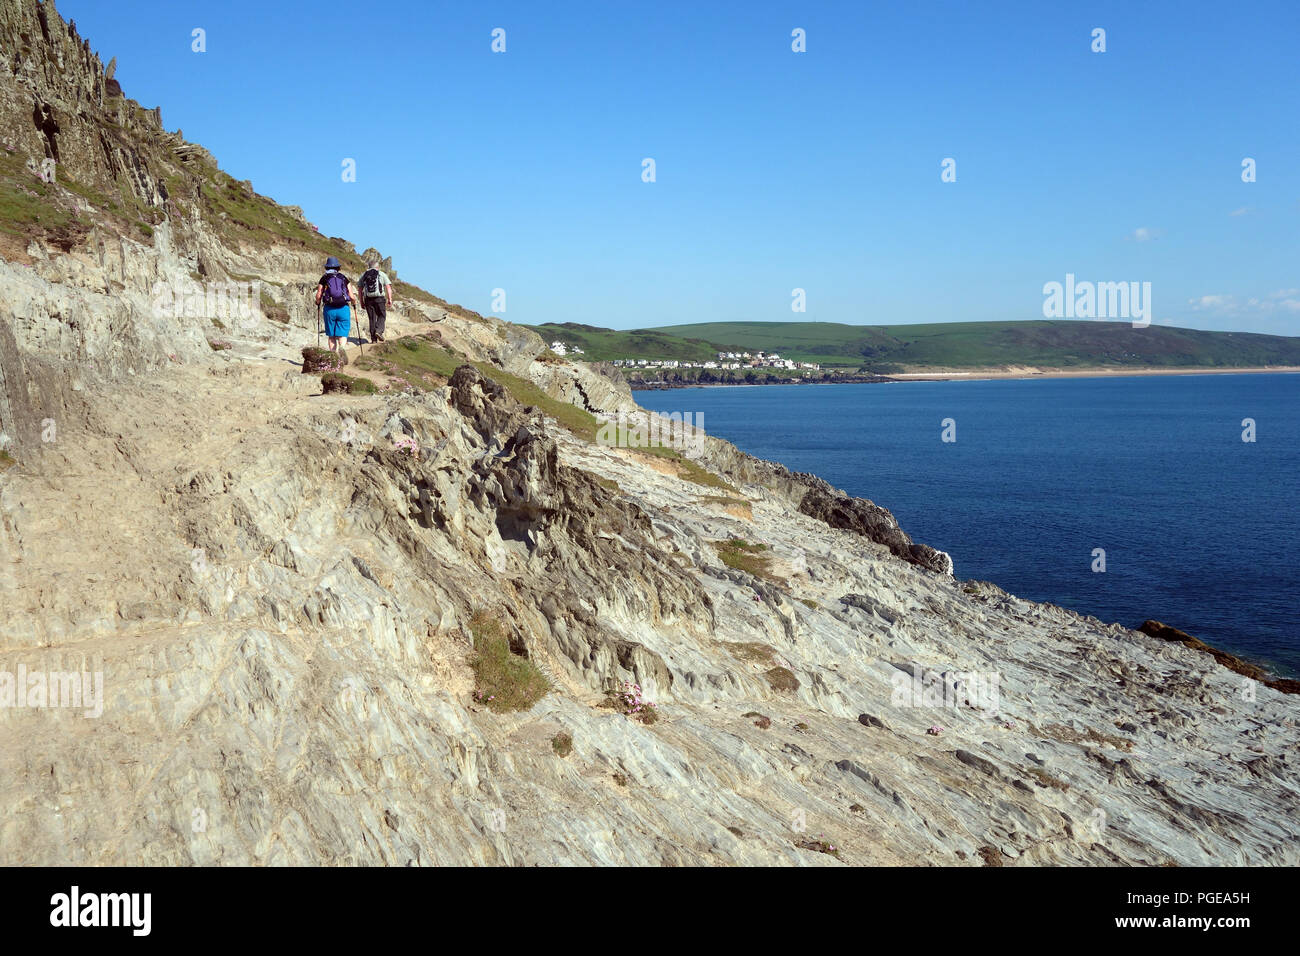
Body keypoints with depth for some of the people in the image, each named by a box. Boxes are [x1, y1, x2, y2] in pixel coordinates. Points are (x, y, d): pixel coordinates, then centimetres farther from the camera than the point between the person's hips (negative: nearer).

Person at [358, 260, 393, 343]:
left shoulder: (363, 275, 16)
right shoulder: (382, 274, 10)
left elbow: (360, 290, 13)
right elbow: (388, 287, 0)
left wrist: (361, 301, 16)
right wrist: (390, 299, -1)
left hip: (368, 299, 2)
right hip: (379, 298, -2)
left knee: (372, 318, 7)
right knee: (381, 316, 11)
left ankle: (373, 338, 5)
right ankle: (379, 331, -13)